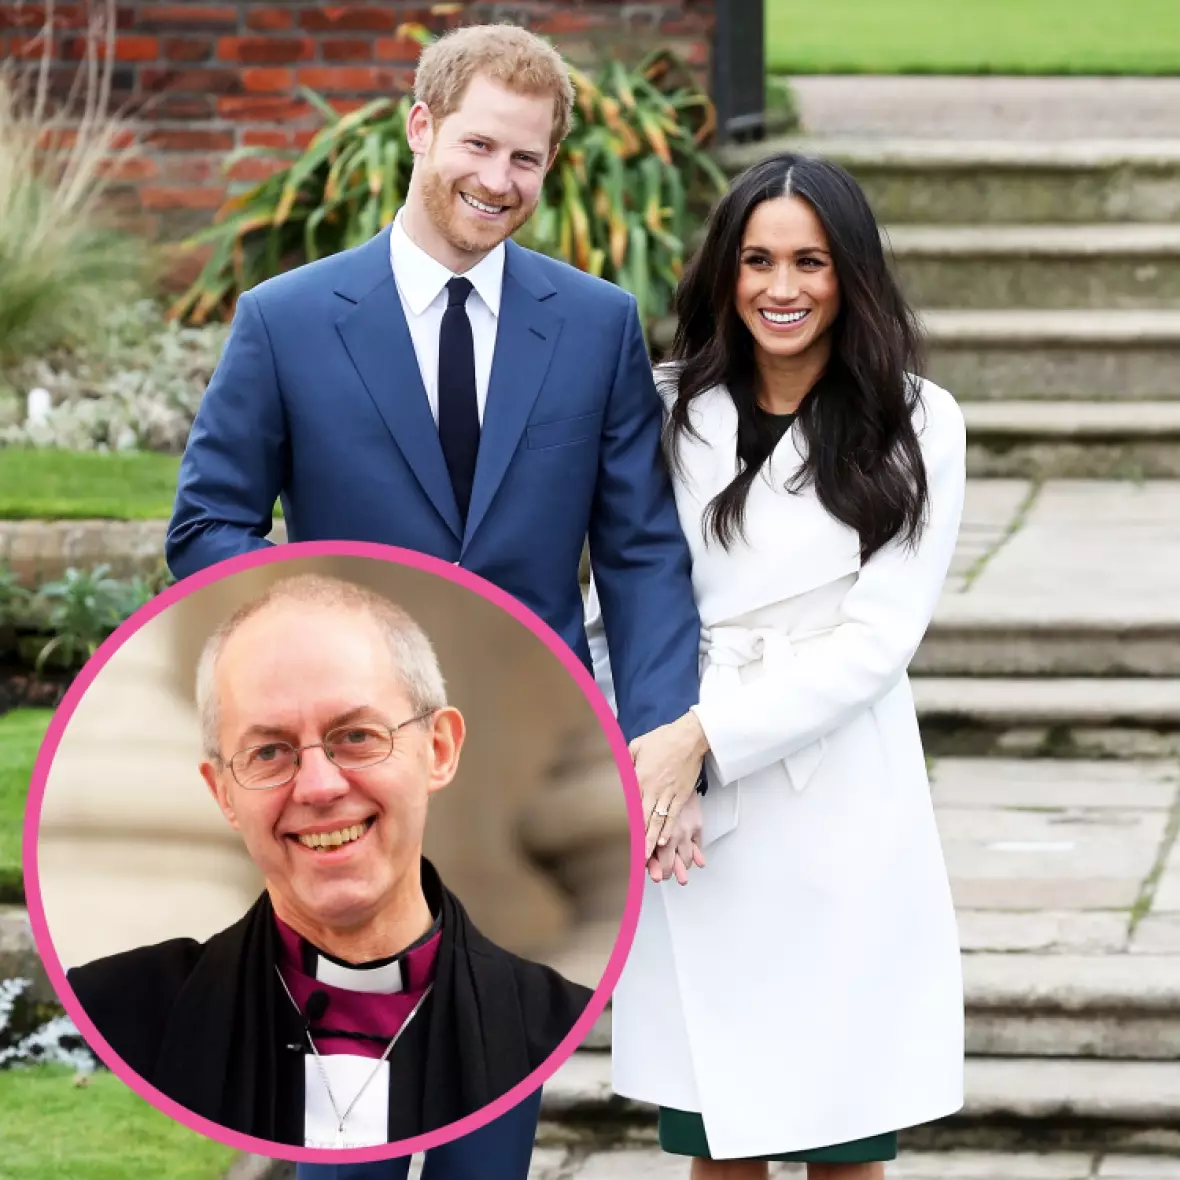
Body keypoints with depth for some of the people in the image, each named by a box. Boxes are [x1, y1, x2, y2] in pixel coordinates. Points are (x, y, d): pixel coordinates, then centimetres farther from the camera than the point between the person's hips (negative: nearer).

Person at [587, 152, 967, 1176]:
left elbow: (878, 636, -8)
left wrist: (707, 734, -16)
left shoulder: (917, 426, -2)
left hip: (841, 817, -2)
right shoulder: (671, 410, 5)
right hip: (695, 822, 2)